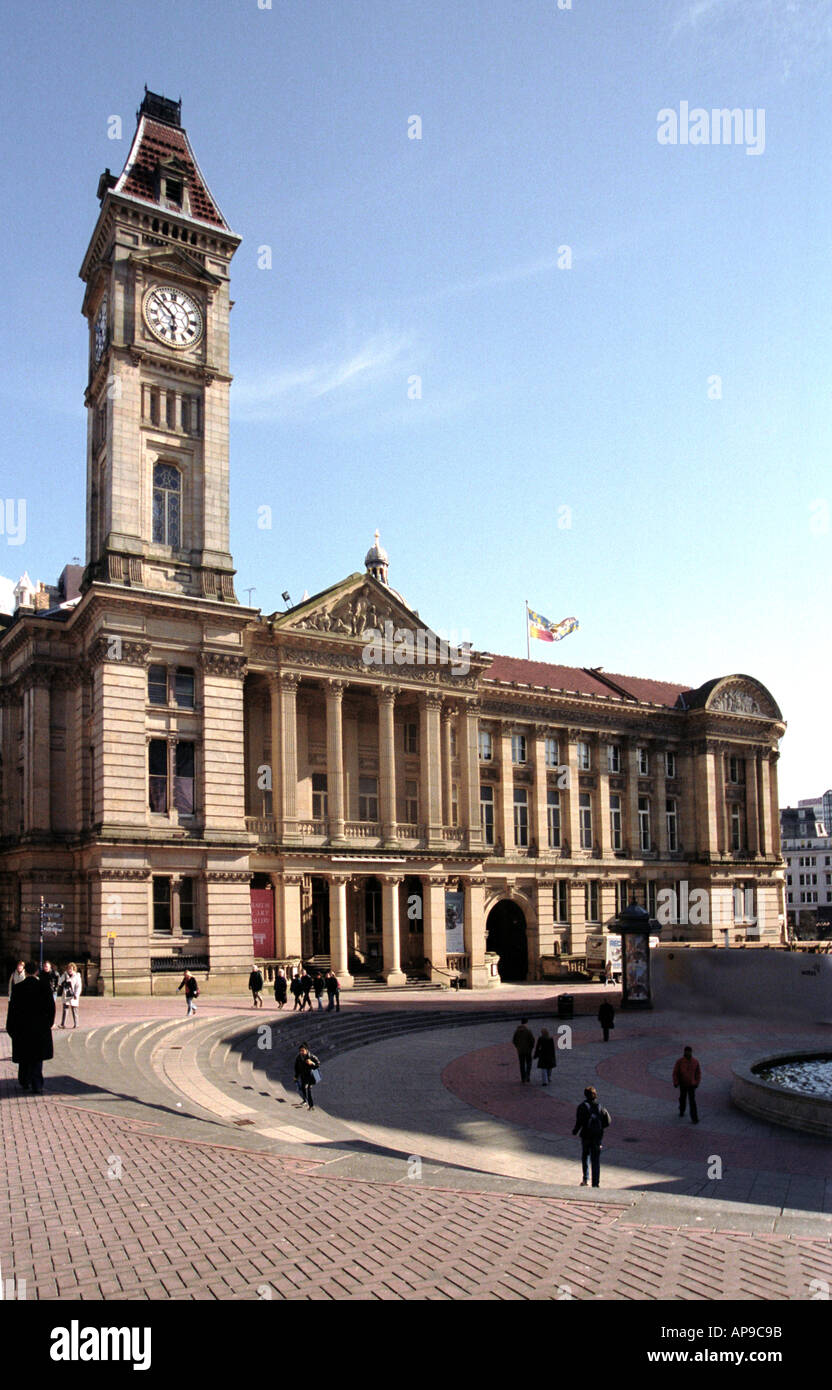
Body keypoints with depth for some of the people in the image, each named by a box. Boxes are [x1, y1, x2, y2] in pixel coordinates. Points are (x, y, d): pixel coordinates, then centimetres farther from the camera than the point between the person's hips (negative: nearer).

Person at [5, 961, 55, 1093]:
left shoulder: (17, 988, -7)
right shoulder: (44, 987, -5)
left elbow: (12, 1009, -5)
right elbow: (51, 1008, -1)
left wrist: (10, 1028, 5)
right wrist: (48, 1024, 13)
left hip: (22, 1028, 0)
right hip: (41, 1028, 0)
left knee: (24, 1057, 17)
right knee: (37, 1058, 7)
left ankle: (24, 1082, 29)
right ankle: (37, 1086, 0)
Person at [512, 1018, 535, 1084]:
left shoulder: (516, 1030, -3)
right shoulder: (528, 1030, -14)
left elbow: (514, 1040, 1)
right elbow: (532, 1040, -16)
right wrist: (532, 1047, 0)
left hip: (520, 1050, 3)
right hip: (528, 1050, -3)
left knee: (522, 1064, 13)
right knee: (529, 1063, 14)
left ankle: (523, 1078, 14)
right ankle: (527, 1075, -2)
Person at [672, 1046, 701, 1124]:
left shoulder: (695, 1061, -11)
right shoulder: (680, 1061, -17)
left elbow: (698, 1072, 1)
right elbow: (675, 1072, -10)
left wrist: (697, 1082, -3)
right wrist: (675, 1083, -10)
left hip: (691, 1084, 0)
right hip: (683, 1084, 0)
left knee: (692, 1101, -6)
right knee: (682, 1098, 19)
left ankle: (694, 1118, -4)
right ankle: (682, 1110, 46)